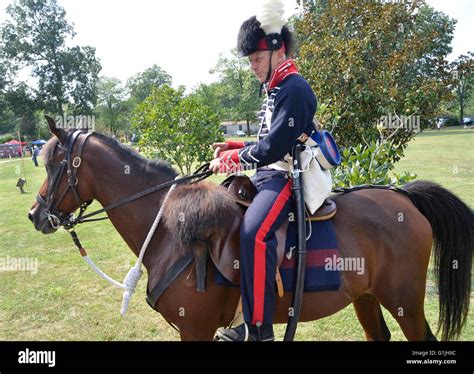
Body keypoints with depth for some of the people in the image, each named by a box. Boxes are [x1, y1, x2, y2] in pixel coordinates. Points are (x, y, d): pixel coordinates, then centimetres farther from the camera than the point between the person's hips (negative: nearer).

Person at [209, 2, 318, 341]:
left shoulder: (294, 90, -14)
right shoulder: (276, 90, 18)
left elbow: (273, 147, -20)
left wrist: (232, 160, -9)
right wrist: (233, 146, 10)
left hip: (286, 177, -11)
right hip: (268, 174, 11)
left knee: (254, 231, -32)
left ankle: (259, 329, -24)